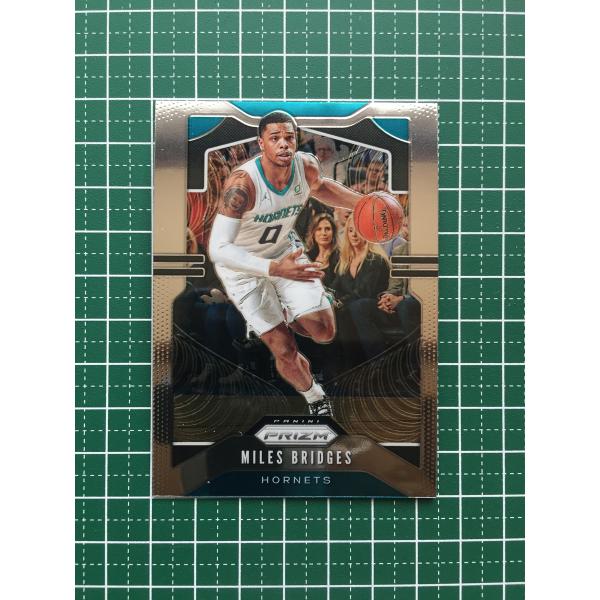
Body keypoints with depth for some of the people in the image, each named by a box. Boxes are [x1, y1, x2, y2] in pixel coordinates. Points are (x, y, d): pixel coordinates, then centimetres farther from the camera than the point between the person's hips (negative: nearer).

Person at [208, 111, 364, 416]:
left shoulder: (307, 165, -16)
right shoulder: (242, 183, -34)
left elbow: (319, 186, 11)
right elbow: (218, 250, -38)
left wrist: (362, 203, -4)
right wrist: (274, 268, -49)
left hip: (285, 250, 5)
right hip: (242, 266, -4)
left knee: (324, 331, -5)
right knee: (285, 351, -5)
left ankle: (284, 316, 29)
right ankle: (316, 399, 27)